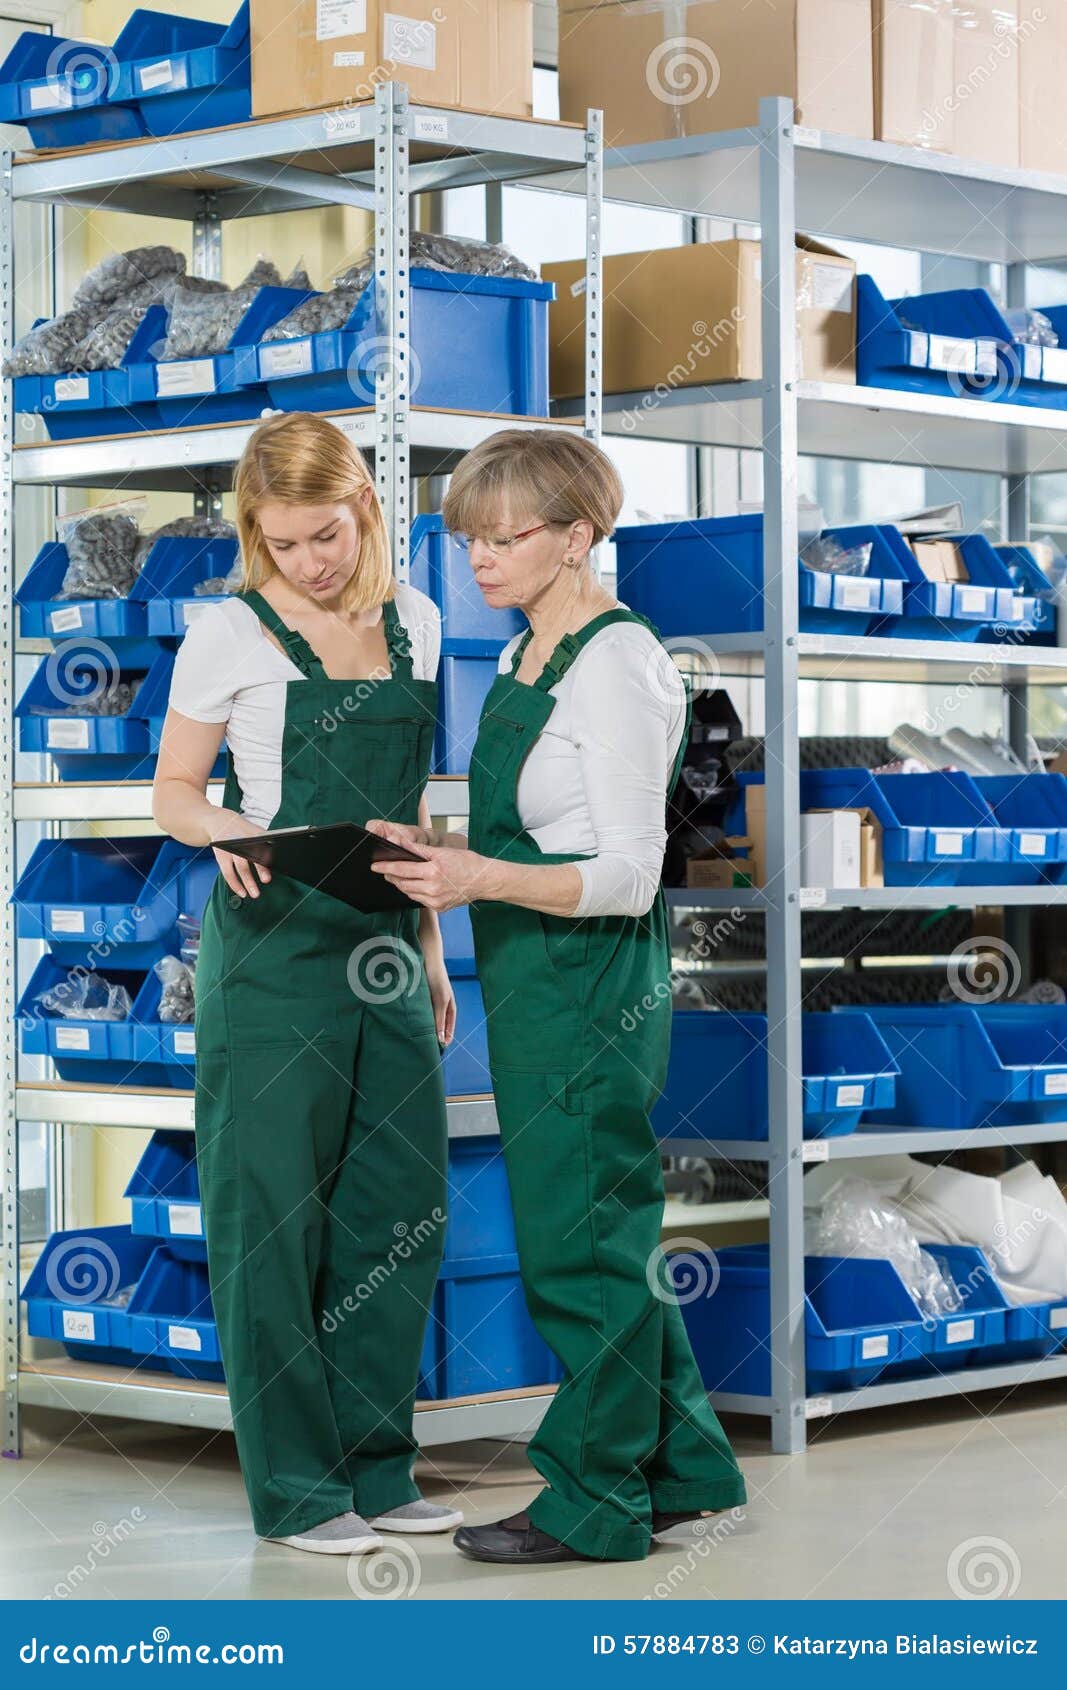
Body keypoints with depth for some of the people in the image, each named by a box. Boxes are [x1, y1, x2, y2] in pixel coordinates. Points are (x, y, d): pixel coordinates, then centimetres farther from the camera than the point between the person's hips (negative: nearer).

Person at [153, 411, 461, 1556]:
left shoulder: (413, 624, 10)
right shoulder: (231, 635, -5)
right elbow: (173, 790, 1)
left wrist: (431, 947, 16)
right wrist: (229, 836, -21)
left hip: (387, 950, 5)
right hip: (274, 948, -5)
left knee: (402, 1206, 7)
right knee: (275, 1213, -2)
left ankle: (377, 1464, 19)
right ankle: (296, 1485, 6)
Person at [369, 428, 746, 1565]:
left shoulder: (618, 668, -15)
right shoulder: (523, 660, 13)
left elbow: (628, 877, -19)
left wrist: (484, 878, -29)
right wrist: (443, 856, 4)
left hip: (592, 986, -9)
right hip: (531, 987, 9)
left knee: (579, 1237, -1)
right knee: (604, 1230, 15)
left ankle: (594, 1501, 9)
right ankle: (679, 1468, 25)